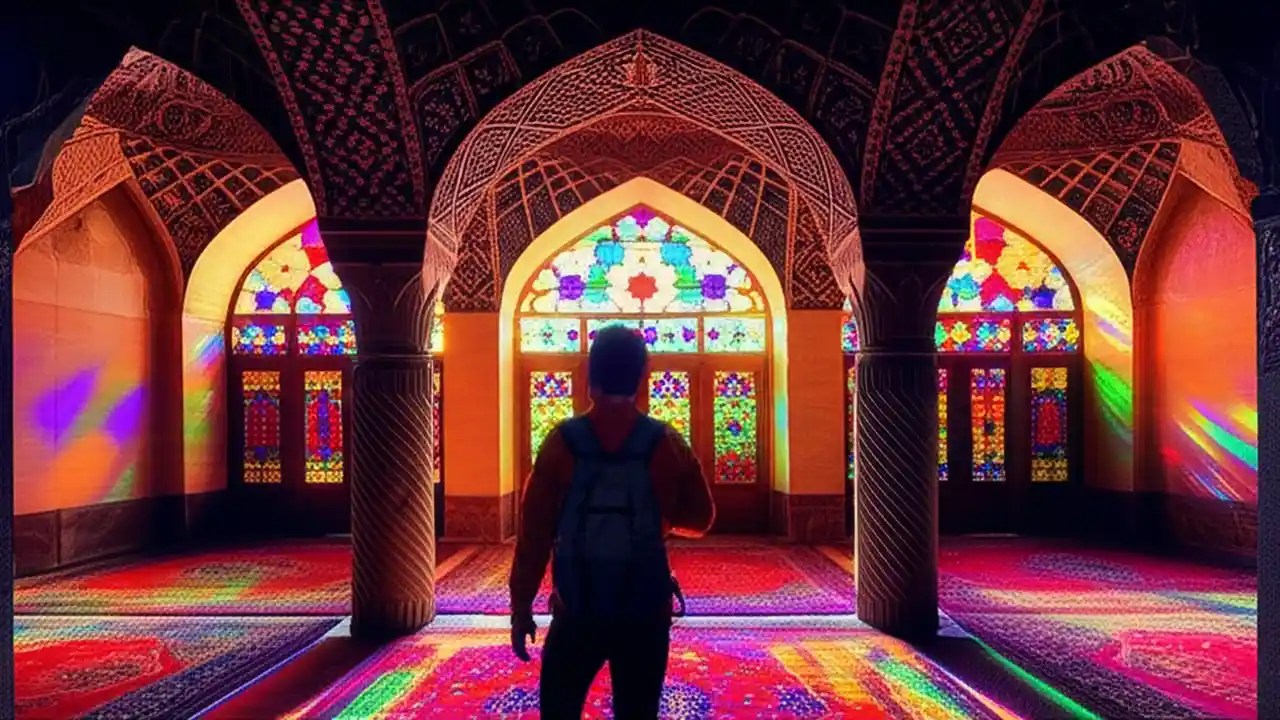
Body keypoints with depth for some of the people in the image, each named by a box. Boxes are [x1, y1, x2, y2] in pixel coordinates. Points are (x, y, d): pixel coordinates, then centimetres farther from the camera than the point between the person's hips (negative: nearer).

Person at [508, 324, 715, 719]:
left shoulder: (562, 441, -6)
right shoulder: (667, 443, -5)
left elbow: (534, 530, -6)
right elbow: (700, 518, 3)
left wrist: (521, 605, 1)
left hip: (576, 610, 0)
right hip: (645, 612, 1)